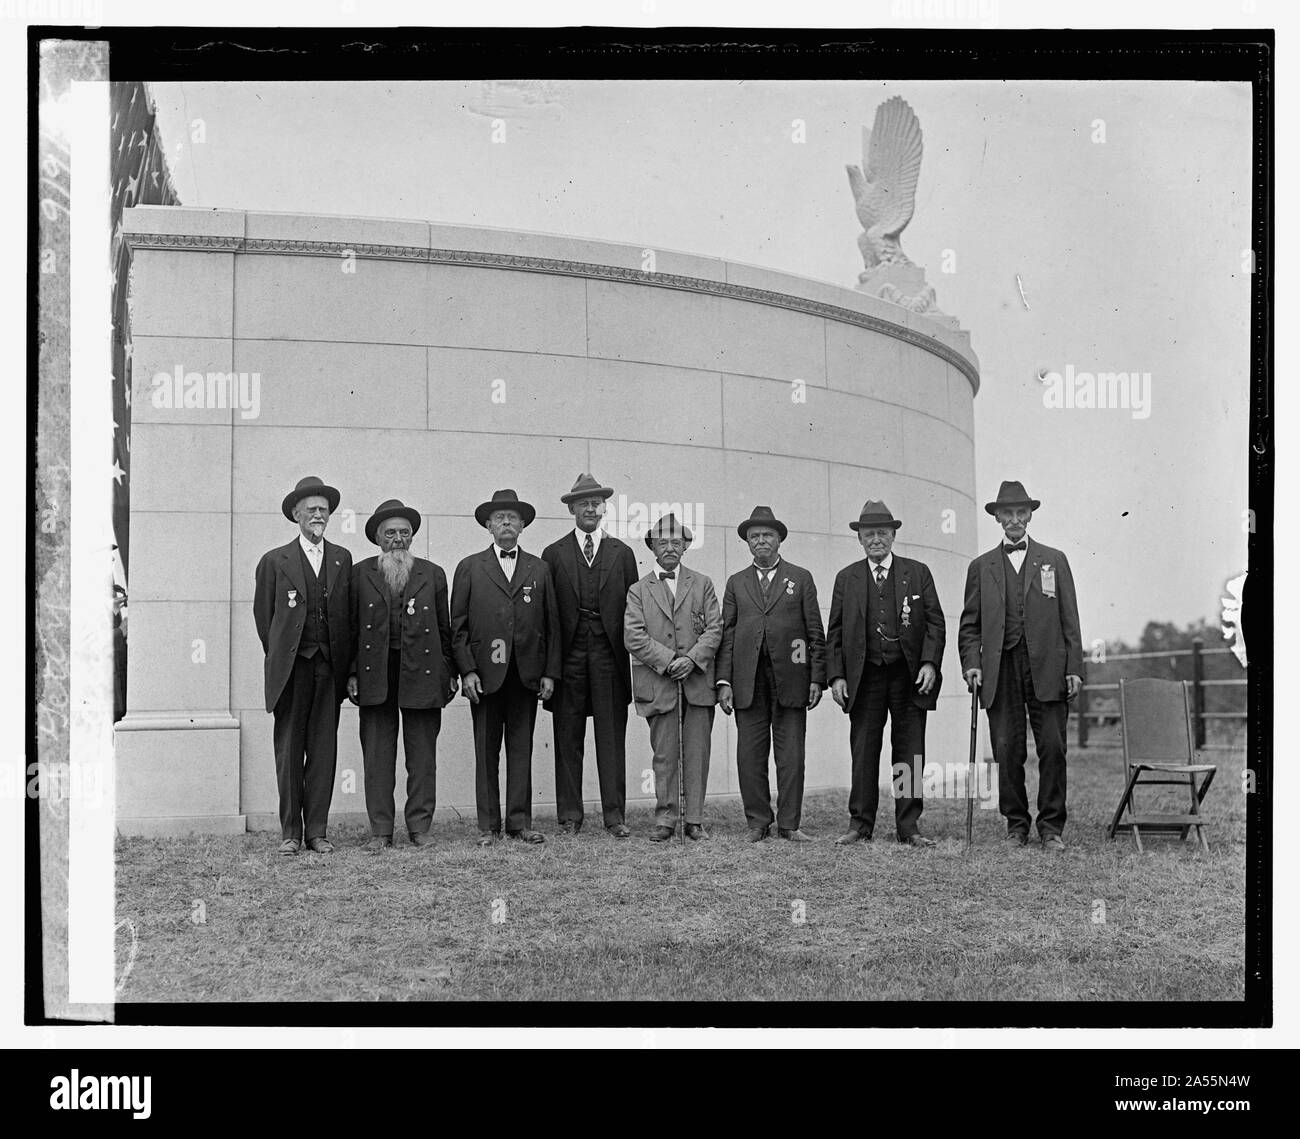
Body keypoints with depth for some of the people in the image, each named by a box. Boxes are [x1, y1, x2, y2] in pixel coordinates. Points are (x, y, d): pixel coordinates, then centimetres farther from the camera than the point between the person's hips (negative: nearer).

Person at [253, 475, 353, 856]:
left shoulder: (343, 560, 12)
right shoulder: (275, 561, 6)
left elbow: (348, 615, 11)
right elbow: (263, 614, 8)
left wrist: (344, 664, 6)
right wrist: (278, 657, 6)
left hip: (330, 667, 2)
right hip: (290, 667, -2)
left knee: (323, 750, 1)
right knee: (289, 750, 0)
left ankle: (317, 831, 7)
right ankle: (290, 832, 7)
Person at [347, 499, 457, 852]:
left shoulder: (432, 574, 9)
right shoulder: (360, 574, 7)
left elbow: (444, 628, 9)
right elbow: (352, 627, 7)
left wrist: (450, 672, 4)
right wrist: (352, 673, 0)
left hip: (422, 673, 0)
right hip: (374, 674, 0)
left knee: (422, 754, 4)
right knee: (377, 756, 2)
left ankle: (420, 826, 13)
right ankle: (380, 830, 8)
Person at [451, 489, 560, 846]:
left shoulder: (539, 569, 12)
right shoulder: (470, 568, 7)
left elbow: (551, 625, 11)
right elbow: (458, 625, 3)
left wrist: (550, 672, 3)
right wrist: (467, 671, -6)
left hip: (527, 675, 2)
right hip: (485, 674, -1)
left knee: (521, 749, 3)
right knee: (486, 752, 1)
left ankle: (520, 821, 9)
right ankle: (488, 826, 6)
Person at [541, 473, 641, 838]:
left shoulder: (622, 553, 11)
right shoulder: (554, 554, 7)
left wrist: (634, 656, 1)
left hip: (610, 654, 1)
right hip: (569, 654, 0)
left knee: (612, 737, 0)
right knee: (568, 739, 3)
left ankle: (615, 815, 4)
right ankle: (570, 815, 8)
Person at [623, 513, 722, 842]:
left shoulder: (702, 585, 13)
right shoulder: (638, 590, 10)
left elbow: (714, 628, 4)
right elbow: (634, 636, -2)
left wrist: (692, 659, -12)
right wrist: (668, 660, -13)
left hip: (698, 680, 1)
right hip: (658, 683, -1)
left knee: (697, 754, 1)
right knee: (664, 754, 0)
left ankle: (695, 820, 7)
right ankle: (665, 820, 8)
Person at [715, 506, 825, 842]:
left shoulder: (800, 578, 10)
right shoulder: (736, 583, 14)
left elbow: (815, 633, 7)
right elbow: (727, 634, 10)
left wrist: (817, 678, -2)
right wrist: (724, 681, 0)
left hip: (790, 679, -1)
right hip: (748, 682, 1)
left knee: (791, 756, -1)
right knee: (750, 756, 1)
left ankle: (789, 824, 6)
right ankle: (758, 822, 10)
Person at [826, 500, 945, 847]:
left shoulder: (918, 572, 7)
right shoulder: (846, 578, 9)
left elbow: (935, 623, 4)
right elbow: (834, 632, 9)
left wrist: (930, 663, -9)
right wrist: (836, 676, -1)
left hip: (910, 676, 0)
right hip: (864, 677, 0)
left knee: (909, 752, 2)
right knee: (863, 753, 1)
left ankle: (908, 827, 8)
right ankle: (860, 825, 8)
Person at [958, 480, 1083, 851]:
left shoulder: (1054, 561, 13)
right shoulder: (981, 567, 13)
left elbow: (1070, 620, 9)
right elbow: (970, 624, 11)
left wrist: (1074, 668, 1)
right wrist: (971, 663, -4)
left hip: (1047, 668, 0)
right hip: (1000, 670, 0)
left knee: (1053, 748, -4)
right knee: (1007, 751, 0)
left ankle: (1051, 828, 4)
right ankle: (1016, 826, 10)